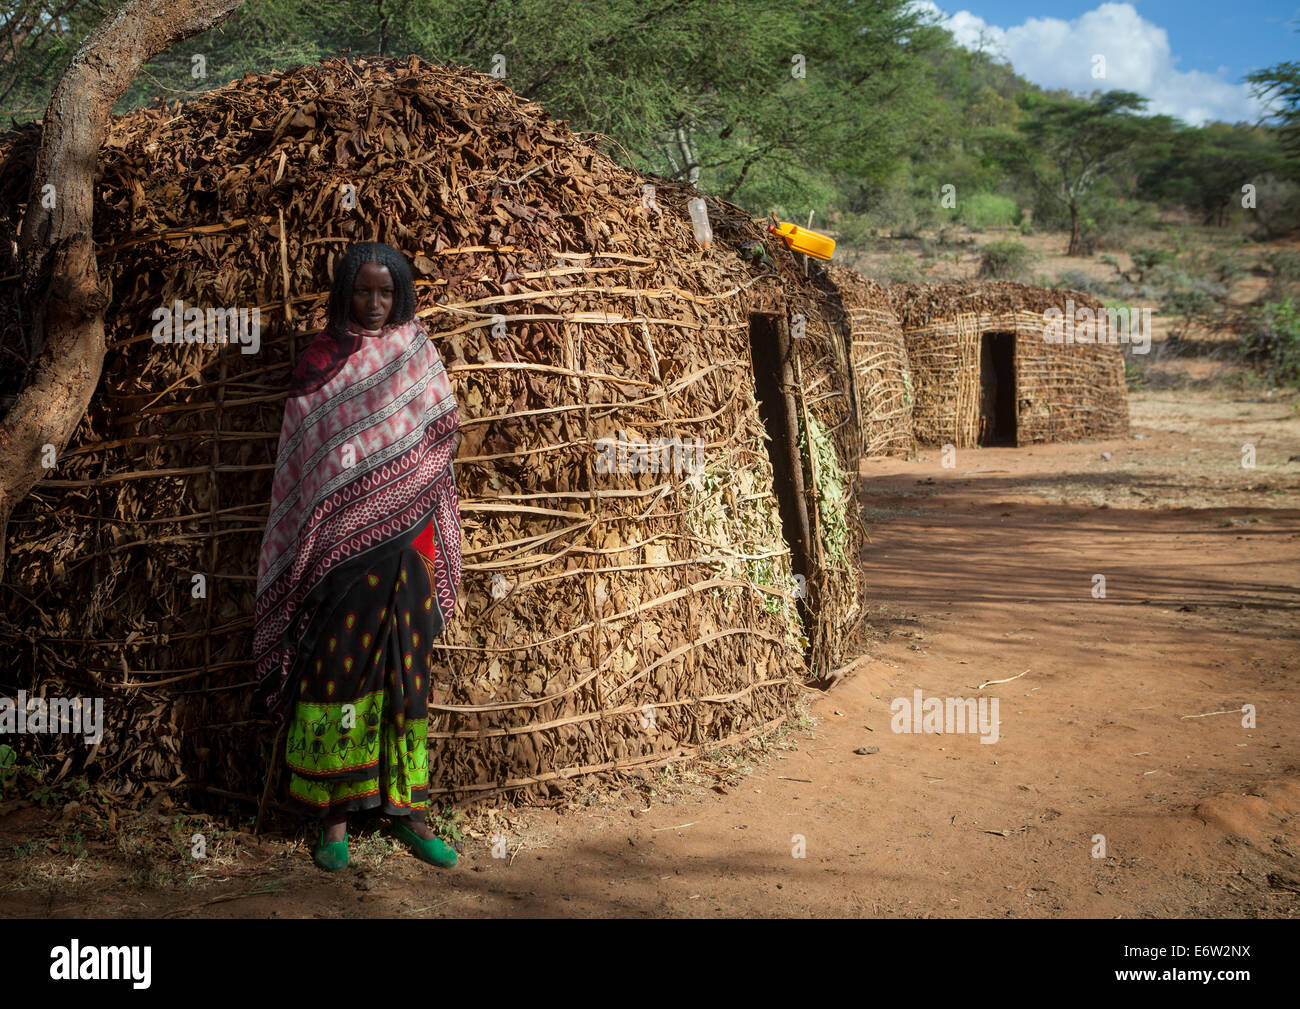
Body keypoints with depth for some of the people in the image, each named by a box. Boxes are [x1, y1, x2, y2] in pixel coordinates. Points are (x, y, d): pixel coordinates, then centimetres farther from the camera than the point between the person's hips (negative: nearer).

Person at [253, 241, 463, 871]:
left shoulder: (418, 353, 10)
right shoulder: (321, 360, 2)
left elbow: (442, 440, 13)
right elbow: (301, 461, 2)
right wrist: (306, 552, -3)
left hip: (407, 540, 3)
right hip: (341, 542, -2)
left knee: (405, 670, 6)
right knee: (339, 668, -2)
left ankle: (408, 809, 14)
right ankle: (334, 817, 6)